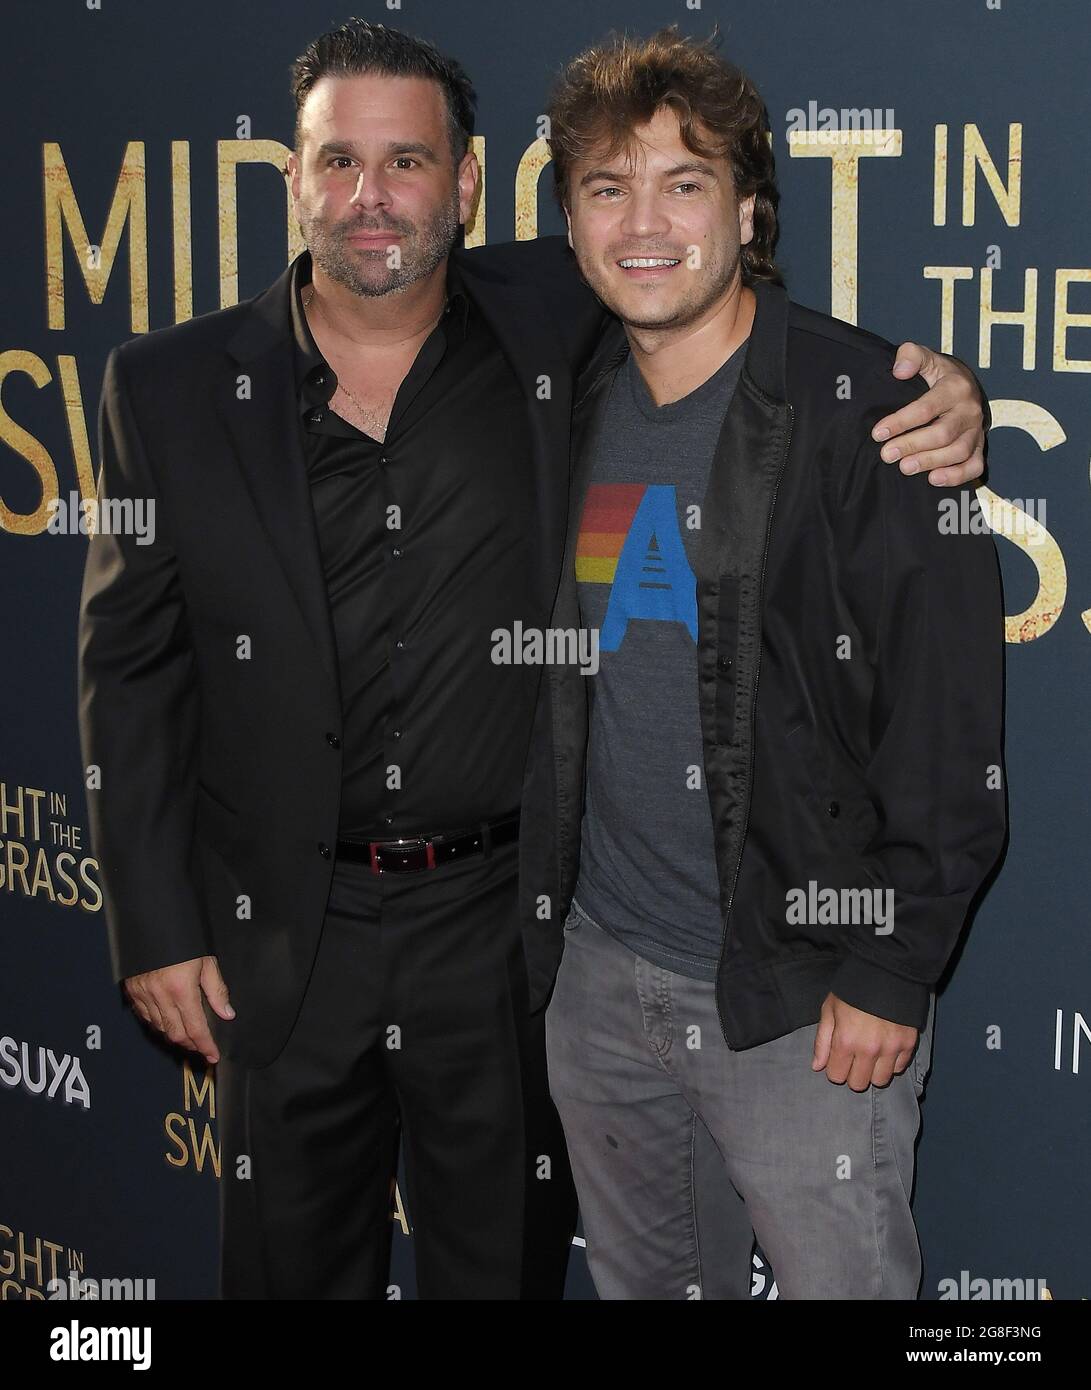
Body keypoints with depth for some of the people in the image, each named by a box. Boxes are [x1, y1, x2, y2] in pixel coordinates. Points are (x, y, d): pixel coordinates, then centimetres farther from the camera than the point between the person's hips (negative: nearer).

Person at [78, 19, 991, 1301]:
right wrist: (155, 926, -2)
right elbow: (131, 670, 1)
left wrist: (936, 398, -14)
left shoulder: (557, 326, -4)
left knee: (508, 1263, 17)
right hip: (286, 934, 0)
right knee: (293, 1265, 17)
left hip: (506, 919, 0)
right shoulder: (172, 388, -3)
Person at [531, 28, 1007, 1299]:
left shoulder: (868, 412, -13)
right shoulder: (581, 409, 7)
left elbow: (950, 723, -14)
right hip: (600, 973, 6)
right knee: (643, 1283, 21)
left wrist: (891, 970, -15)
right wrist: (541, 906, 13)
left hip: (802, 996, -6)